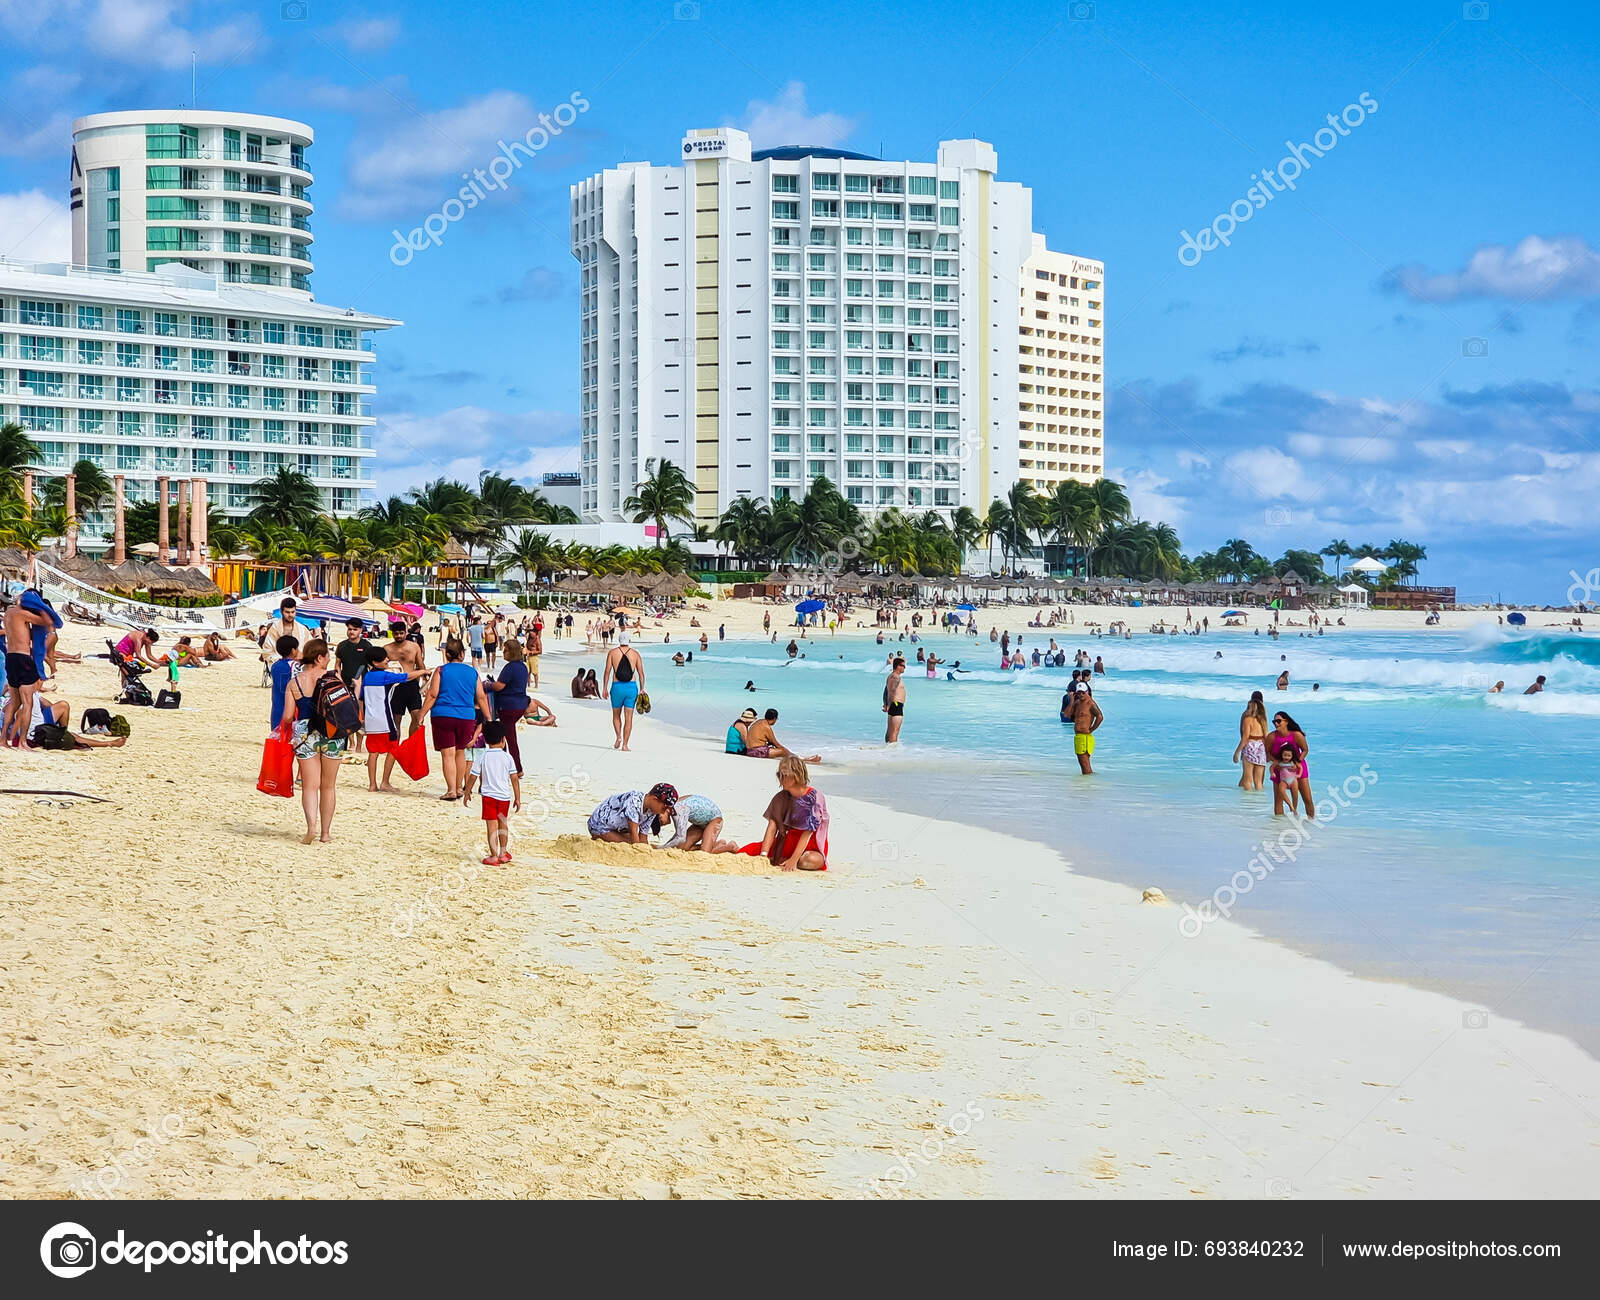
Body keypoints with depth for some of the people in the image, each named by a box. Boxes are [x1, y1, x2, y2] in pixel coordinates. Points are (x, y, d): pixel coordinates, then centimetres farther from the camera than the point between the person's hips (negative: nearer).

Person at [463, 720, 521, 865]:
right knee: (502, 824, 19)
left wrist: (467, 793, 11)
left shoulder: (481, 758, -5)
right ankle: (503, 853, 28)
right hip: (505, 796, 2)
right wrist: (517, 798, 6)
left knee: (491, 826, -1)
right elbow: (514, 778, -1)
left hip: (489, 796, -2)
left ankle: (494, 856, -1)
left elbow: (472, 777, -2)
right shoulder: (507, 757, -1)